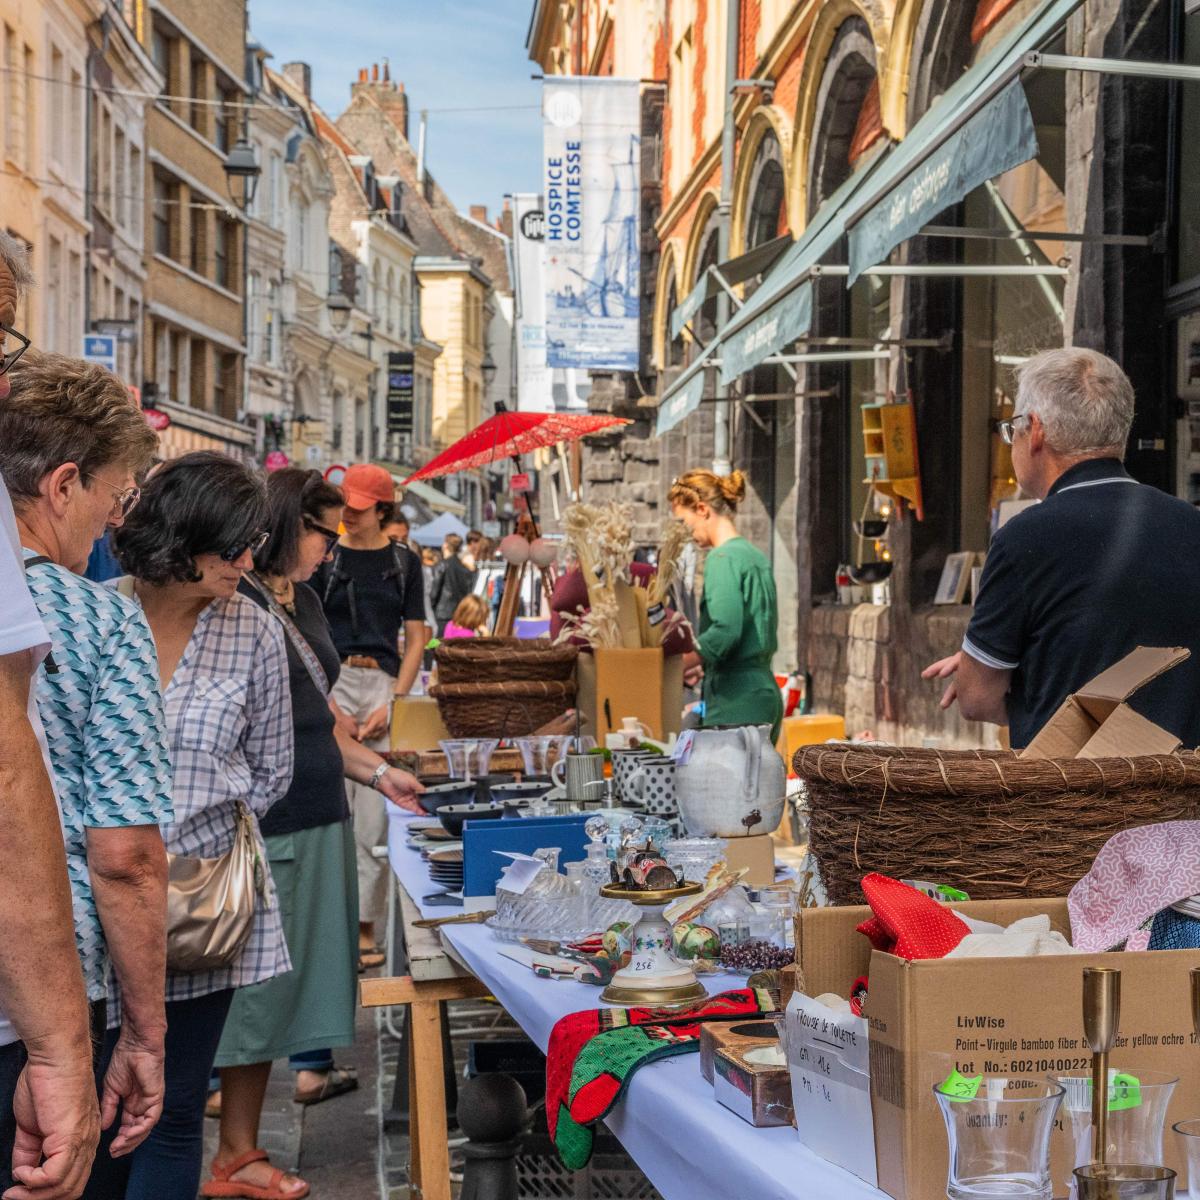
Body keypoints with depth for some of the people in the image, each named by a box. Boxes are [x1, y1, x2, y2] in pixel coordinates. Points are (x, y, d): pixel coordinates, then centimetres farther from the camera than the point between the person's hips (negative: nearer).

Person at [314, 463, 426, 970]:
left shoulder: (404, 562, 9)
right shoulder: (324, 558, 6)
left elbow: (416, 639, 8)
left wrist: (392, 703, -4)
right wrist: (331, 706, -7)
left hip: (385, 685, 1)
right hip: (329, 684, -1)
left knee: (375, 816, -1)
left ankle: (365, 927, 6)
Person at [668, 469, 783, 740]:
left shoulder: (723, 558, -10)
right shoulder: (756, 556, 17)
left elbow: (725, 630, -22)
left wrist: (681, 664, -12)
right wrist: (705, 665, 17)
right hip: (766, 693, 9)